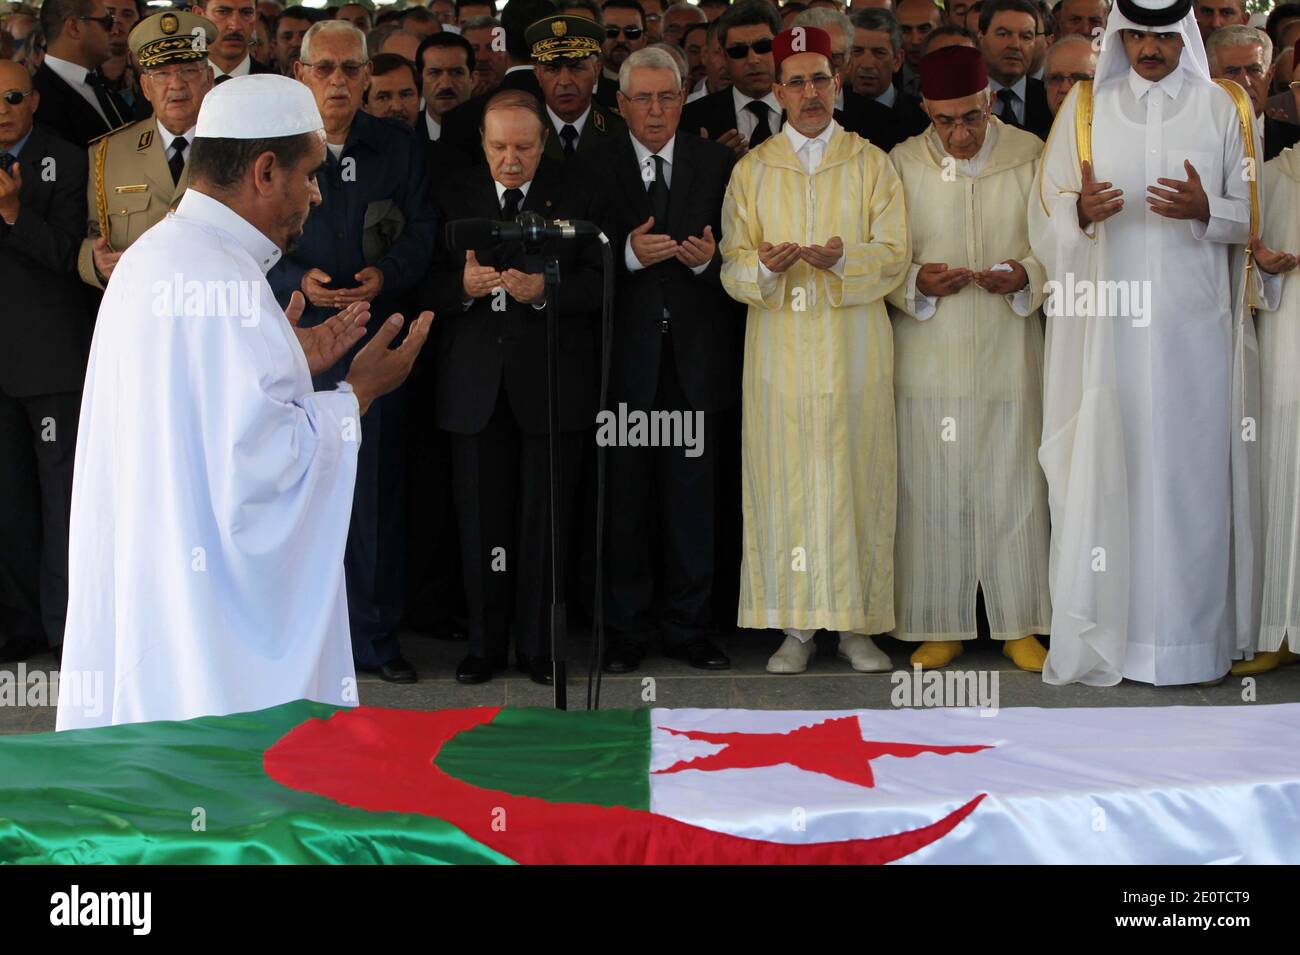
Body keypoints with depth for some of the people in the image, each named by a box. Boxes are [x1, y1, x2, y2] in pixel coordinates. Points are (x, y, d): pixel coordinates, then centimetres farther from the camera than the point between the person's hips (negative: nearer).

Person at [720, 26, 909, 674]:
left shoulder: (871, 164, 8)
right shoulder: (751, 170, 10)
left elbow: (894, 254, -1)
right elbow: (732, 264, 5)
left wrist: (844, 260, -21)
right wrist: (765, 266, -19)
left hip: (854, 350, 0)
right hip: (779, 352, 1)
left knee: (855, 481, -1)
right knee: (784, 484, -2)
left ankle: (856, 625, 7)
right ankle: (797, 627, 6)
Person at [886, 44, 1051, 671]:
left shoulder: (1030, 156, 2)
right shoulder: (902, 164, 3)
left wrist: (1025, 275, -14)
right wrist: (917, 283, -14)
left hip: (1010, 354, 0)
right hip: (929, 356, 0)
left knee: (1013, 491, 3)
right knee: (932, 490, 3)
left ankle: (1018, 624, 15)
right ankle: (941, 628, 13)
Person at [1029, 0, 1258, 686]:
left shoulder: (1227, 108, 8)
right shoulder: (1084, 107, 9)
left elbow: (1255, 214, 8)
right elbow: (1047, 212, 6)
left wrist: (1206, 210, -14)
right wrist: (1082, 211, -16)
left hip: (1196, 326, 0)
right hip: (1109, 323, 0)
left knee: (1191, 473, -1)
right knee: (1102, 471, -4)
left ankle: (1190, 639, 7)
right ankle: (1096, 645, 2)